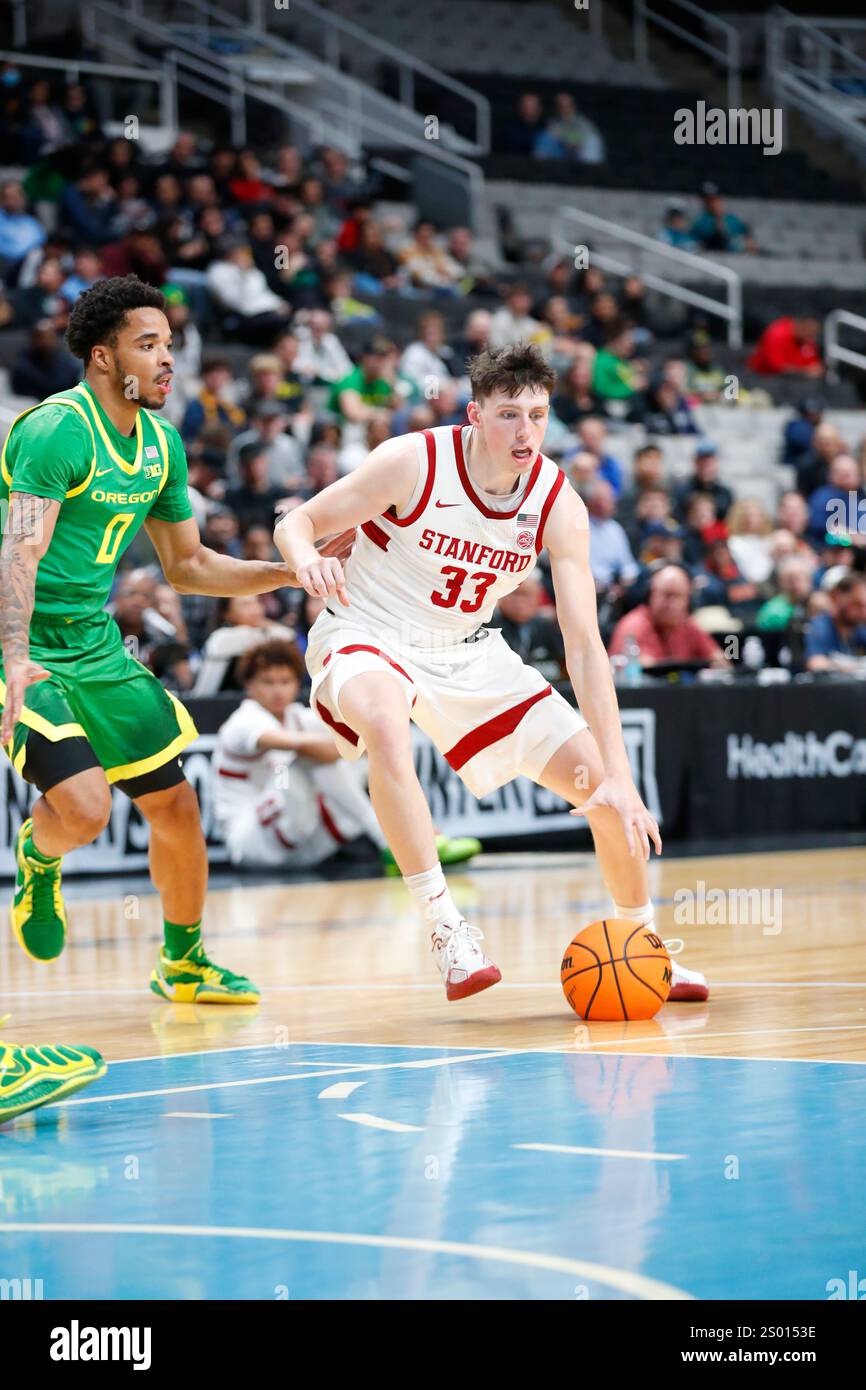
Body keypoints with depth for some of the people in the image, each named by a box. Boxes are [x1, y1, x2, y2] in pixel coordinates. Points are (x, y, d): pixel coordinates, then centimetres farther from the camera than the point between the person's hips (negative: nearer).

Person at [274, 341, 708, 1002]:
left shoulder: (559, 505, -14)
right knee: (384, 722, -42)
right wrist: (309, 563, -40)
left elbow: (584, 645, -16)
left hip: (467, 651, 4)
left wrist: (619, 776, -23)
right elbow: (297, 524, -13)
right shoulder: (414, 462, -22)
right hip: (365, 634, -4)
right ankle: (446, 926, -34)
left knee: (606, 790, -1)